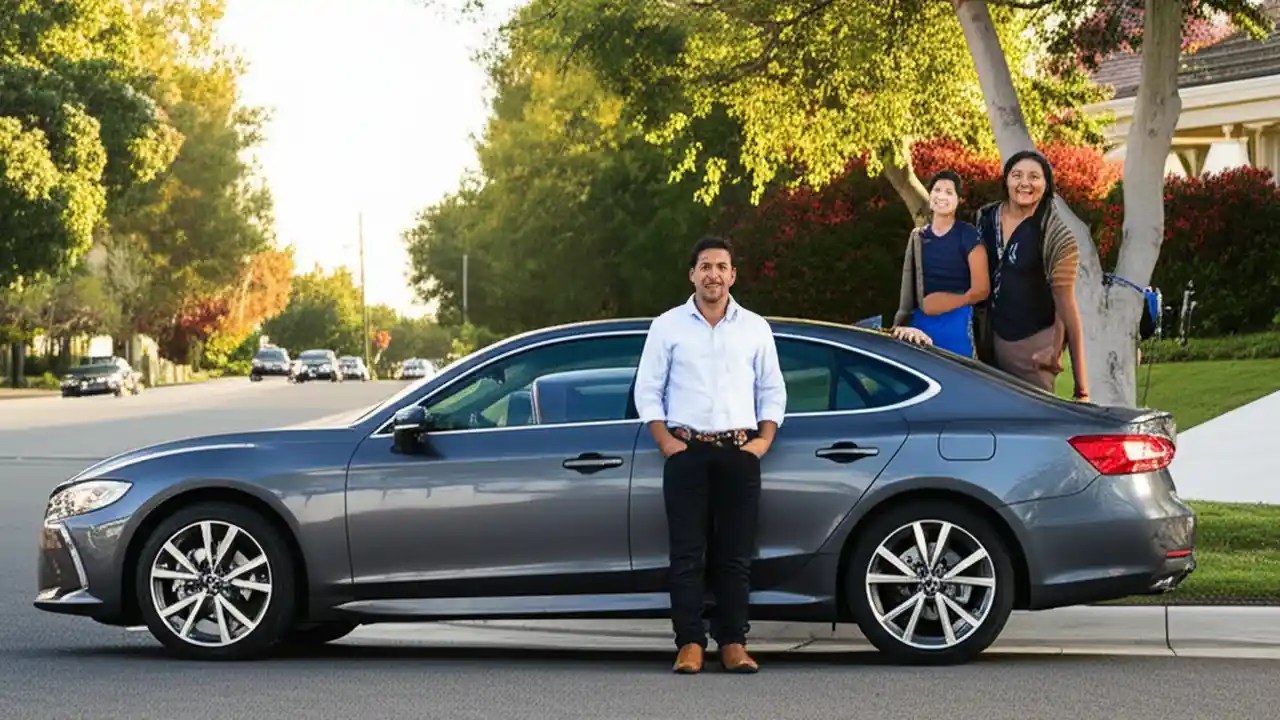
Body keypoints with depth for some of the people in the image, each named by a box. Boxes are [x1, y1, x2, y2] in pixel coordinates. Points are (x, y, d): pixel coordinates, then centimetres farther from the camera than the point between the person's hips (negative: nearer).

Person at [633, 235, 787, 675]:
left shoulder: (754, 328, 12)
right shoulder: (668, 326, 7)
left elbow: (772, 390, 14)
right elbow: (647, 390, 6)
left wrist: (764, 440, 1)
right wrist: (666, 442, -5)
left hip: (739, 452, 1)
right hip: (686, 451, -1)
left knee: (736, 553, 0)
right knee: (687, 552, -4)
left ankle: (733, 643, 3)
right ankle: (690, 644, -3)